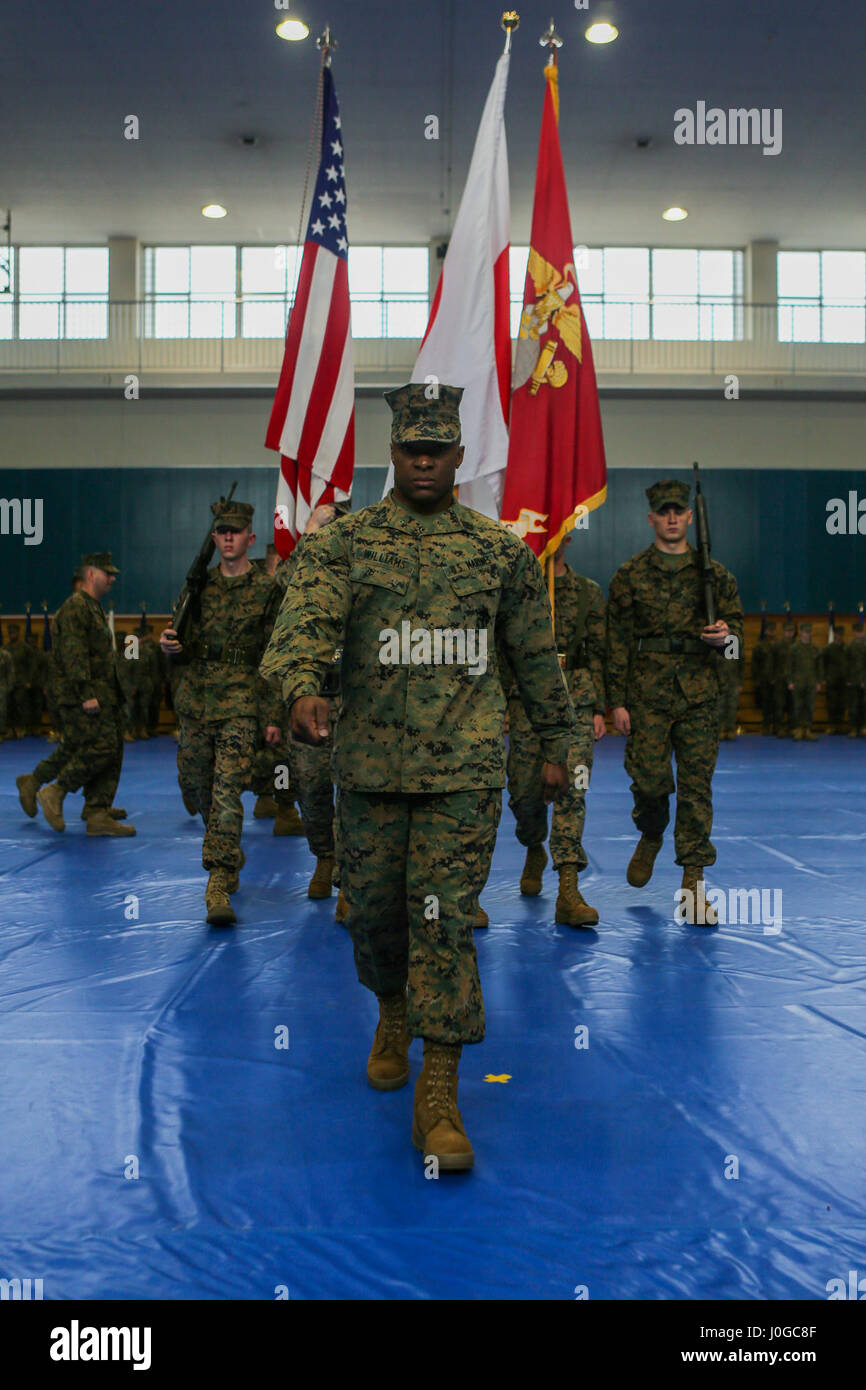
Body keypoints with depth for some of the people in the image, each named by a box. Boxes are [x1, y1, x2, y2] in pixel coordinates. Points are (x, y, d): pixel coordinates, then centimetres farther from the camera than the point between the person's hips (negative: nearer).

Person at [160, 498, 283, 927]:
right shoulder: (200, 584, 10)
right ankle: (230, 855, 37)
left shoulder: (266, 588, 0)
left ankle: (219, 887, -15)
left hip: (240, 703, -5)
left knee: (227, 791, -14)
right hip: (195, 700, 5)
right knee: (195, 788, 12)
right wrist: (171, 646, -10)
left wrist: (274, 715, -4)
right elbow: (186, 651, 15)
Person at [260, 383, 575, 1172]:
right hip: (371, 764, 1)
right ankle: (394, 1013, 43)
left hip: (466, 766, -1)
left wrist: (557, 744, 19)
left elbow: (536, 655, 15)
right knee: (374, 912, 12)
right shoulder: (342, 542, 3)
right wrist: (302, 689, -35)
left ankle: (439, 1098, 1)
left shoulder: (501, 551, 7)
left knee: (445, 920, -6)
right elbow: (307, 618, -15)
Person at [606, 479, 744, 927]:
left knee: (696, 784, -1)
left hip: (698, 692, 1)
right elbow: (617, 641, 5)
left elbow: (735, 625, 16)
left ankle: (693, 883, 5)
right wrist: (617, 701, -1)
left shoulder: (713, 573, 12)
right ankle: (650, 838, 27)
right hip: (647, 692, -1)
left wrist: (726, 636, -10)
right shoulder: (630, 575, 7)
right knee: (649, 777, -7)